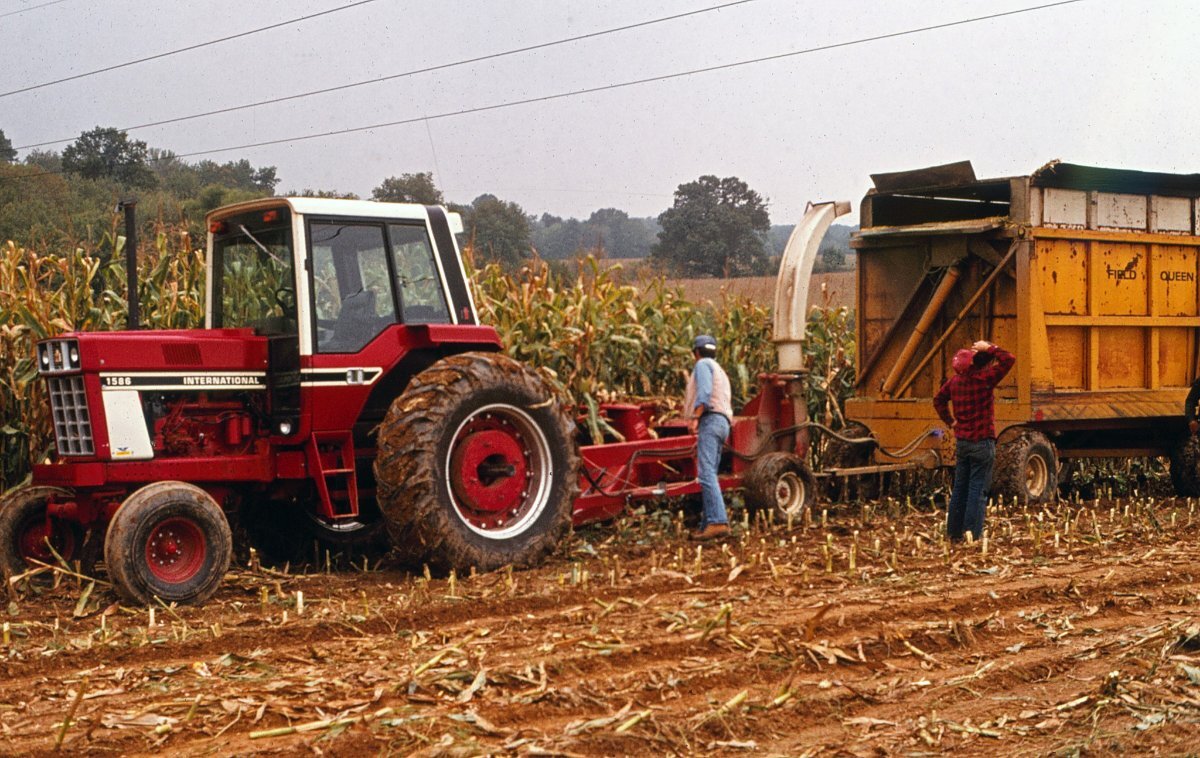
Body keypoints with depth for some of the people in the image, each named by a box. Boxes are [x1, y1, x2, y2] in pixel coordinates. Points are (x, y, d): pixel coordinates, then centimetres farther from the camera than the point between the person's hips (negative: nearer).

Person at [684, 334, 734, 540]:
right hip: (722, 423, 10)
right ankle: (708, 525, 5)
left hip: (709, 421, -10)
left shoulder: (703, 364, 3)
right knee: (709, 475, 9)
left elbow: (704, 392, -16)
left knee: (706, 473, -20)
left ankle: (718, 522, -32)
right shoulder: (720, 371, 31)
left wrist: (694, 417, -24)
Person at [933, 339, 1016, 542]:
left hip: (961, 440, 7)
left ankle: (954, 533, 17)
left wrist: (949, 421, 18)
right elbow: (1008, 359, -18)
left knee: (960, 488, 13)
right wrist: (990, 348, -8)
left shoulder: (956, 380, 6)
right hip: (981, 442, -7)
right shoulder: (984, 379, -15)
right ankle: (973, 535, -4)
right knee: (978, 489, -3)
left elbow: (938, 400, 17)